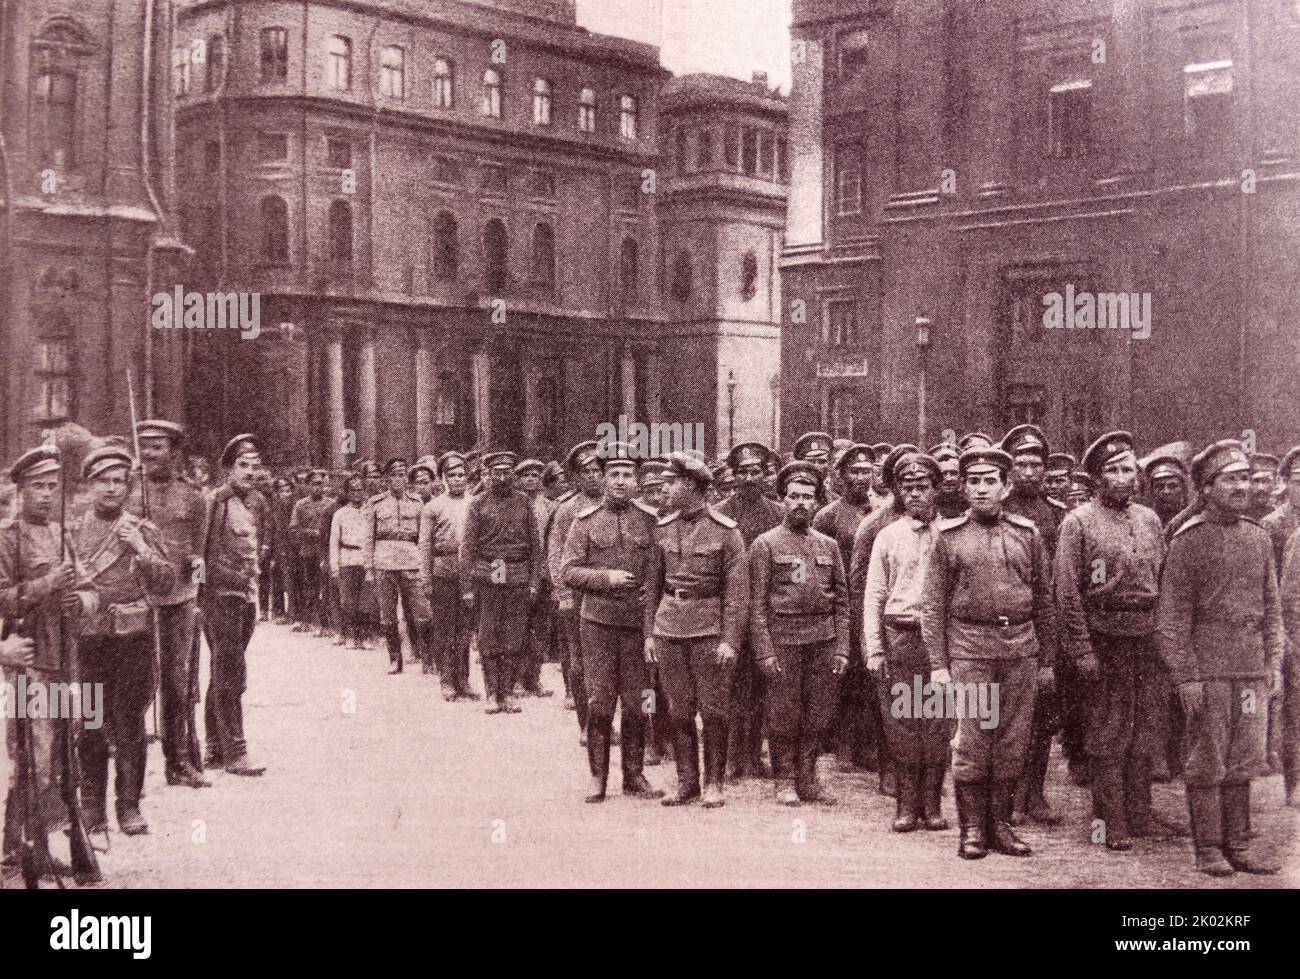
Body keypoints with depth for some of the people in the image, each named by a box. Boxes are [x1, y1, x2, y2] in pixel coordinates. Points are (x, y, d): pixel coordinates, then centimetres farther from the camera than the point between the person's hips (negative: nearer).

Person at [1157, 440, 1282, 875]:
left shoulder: (1259, 537, 10)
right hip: (1208, 671, -5)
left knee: (1243, 763, 11)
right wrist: (1185, 676, -12)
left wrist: (1274, 663, 10)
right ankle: (1208, 849, 12)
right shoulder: (1188, 540, -7)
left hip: (1252, 670, 5)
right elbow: (1172, 616, -8)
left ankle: (1237, 846, 21)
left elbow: (1272, 607, 16)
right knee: (1207, 763, 3)